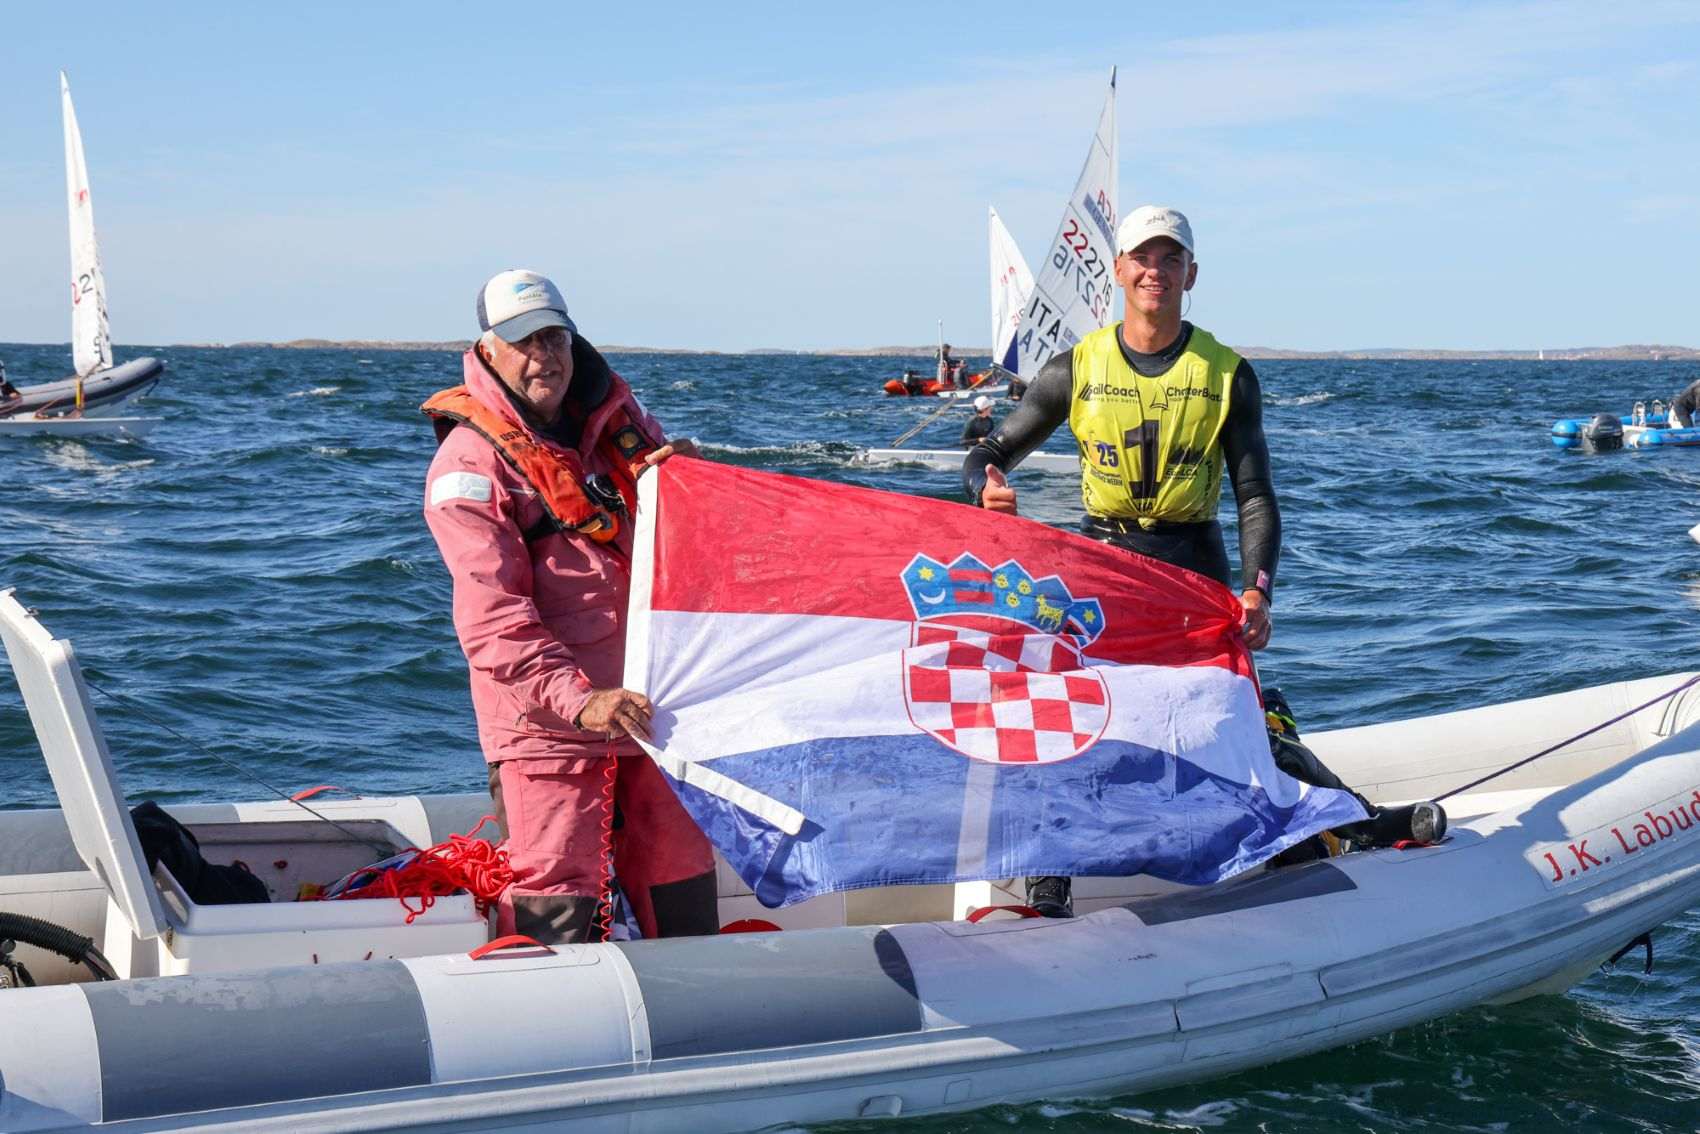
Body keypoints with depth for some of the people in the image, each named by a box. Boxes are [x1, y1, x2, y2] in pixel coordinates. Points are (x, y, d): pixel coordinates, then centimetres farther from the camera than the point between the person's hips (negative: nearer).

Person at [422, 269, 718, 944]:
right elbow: (492, 617, -18)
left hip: (646, 700, 6)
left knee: (682, 877, 14)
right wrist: (577, 700, -29)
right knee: (556, 900, -9)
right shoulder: (470, 463, -9)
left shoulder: (617, 419, 10)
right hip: (545, 716, -6)